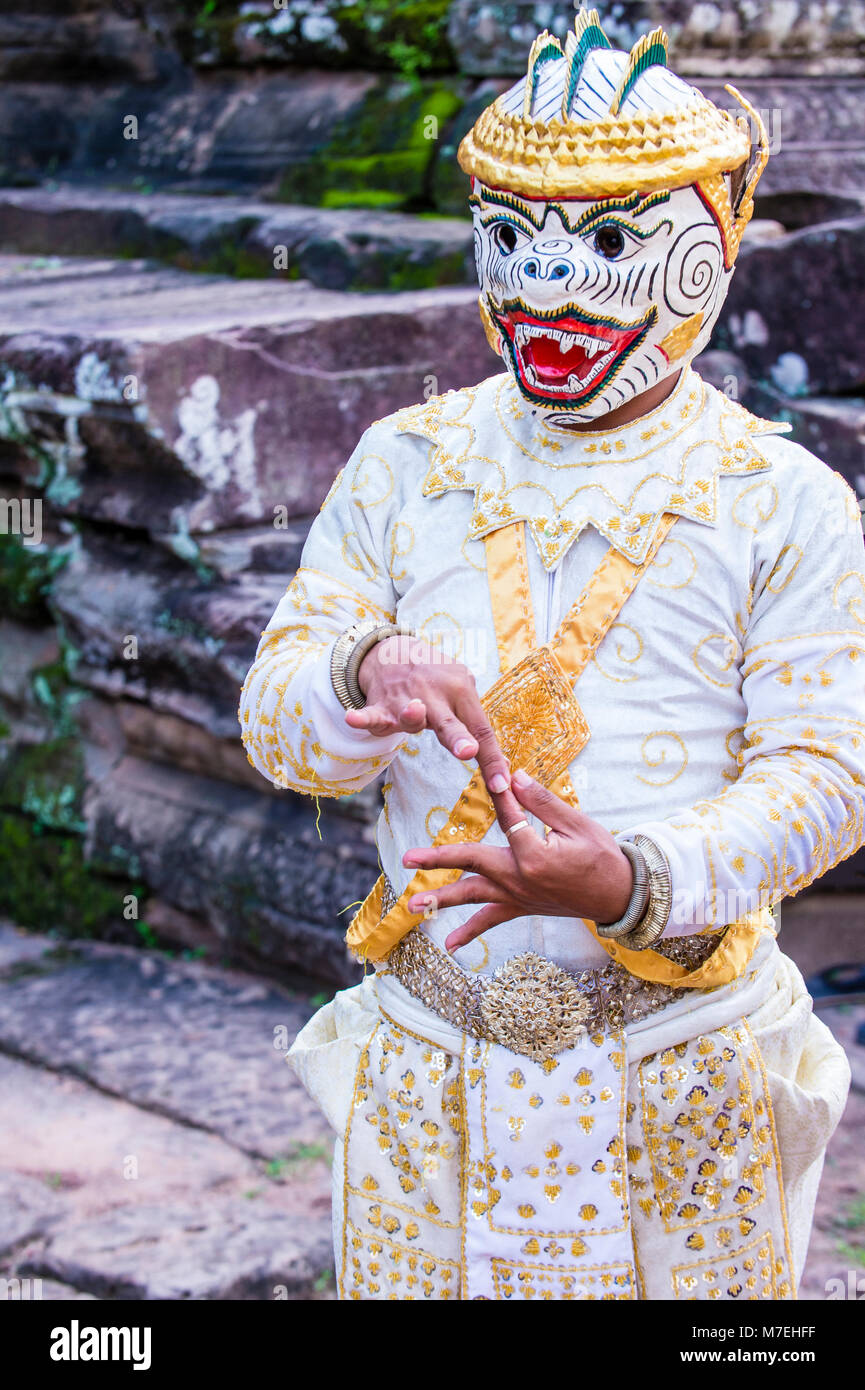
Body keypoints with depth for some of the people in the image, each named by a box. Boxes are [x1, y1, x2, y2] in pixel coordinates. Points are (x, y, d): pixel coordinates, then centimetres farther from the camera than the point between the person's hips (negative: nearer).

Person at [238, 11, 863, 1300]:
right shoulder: (404, 464, 4)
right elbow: (273, 721, -1)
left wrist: (634, 880, -29)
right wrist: (366, 678, -25)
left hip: (685, 1090, -2)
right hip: (426, 1075, 2)